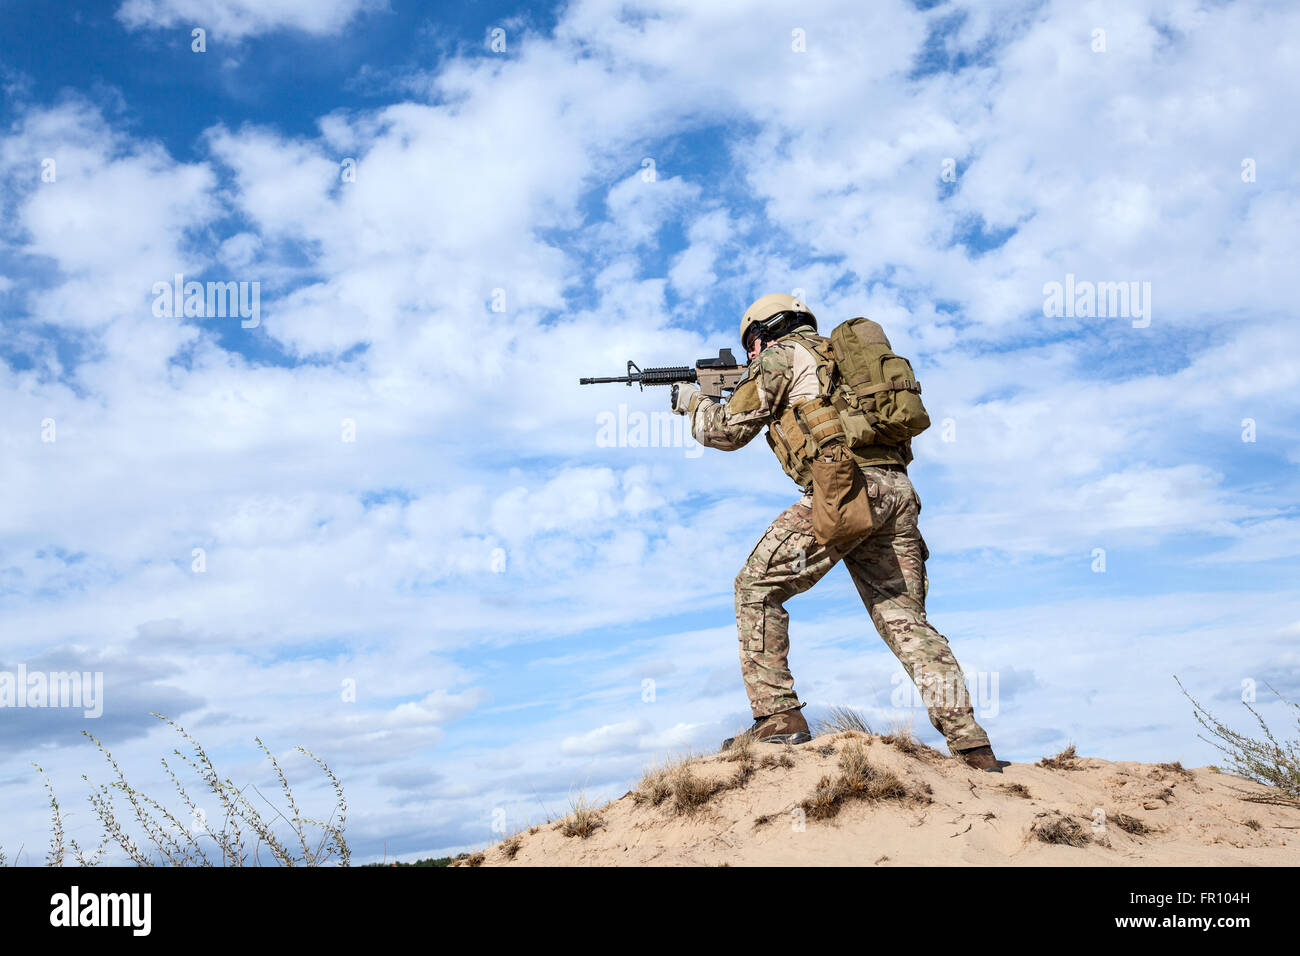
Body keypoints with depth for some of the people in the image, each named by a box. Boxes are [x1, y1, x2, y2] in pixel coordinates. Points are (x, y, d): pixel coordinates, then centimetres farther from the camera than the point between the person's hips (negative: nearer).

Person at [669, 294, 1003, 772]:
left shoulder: (782, 356, 9)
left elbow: (729, 431, 11)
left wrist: (693, 401, 29)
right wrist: (781, 418, 40)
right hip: (897, 492, 8)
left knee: (757, 588, 3)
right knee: (906, 621, 6)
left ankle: (779, 717, -3)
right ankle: (973, 747, -2)